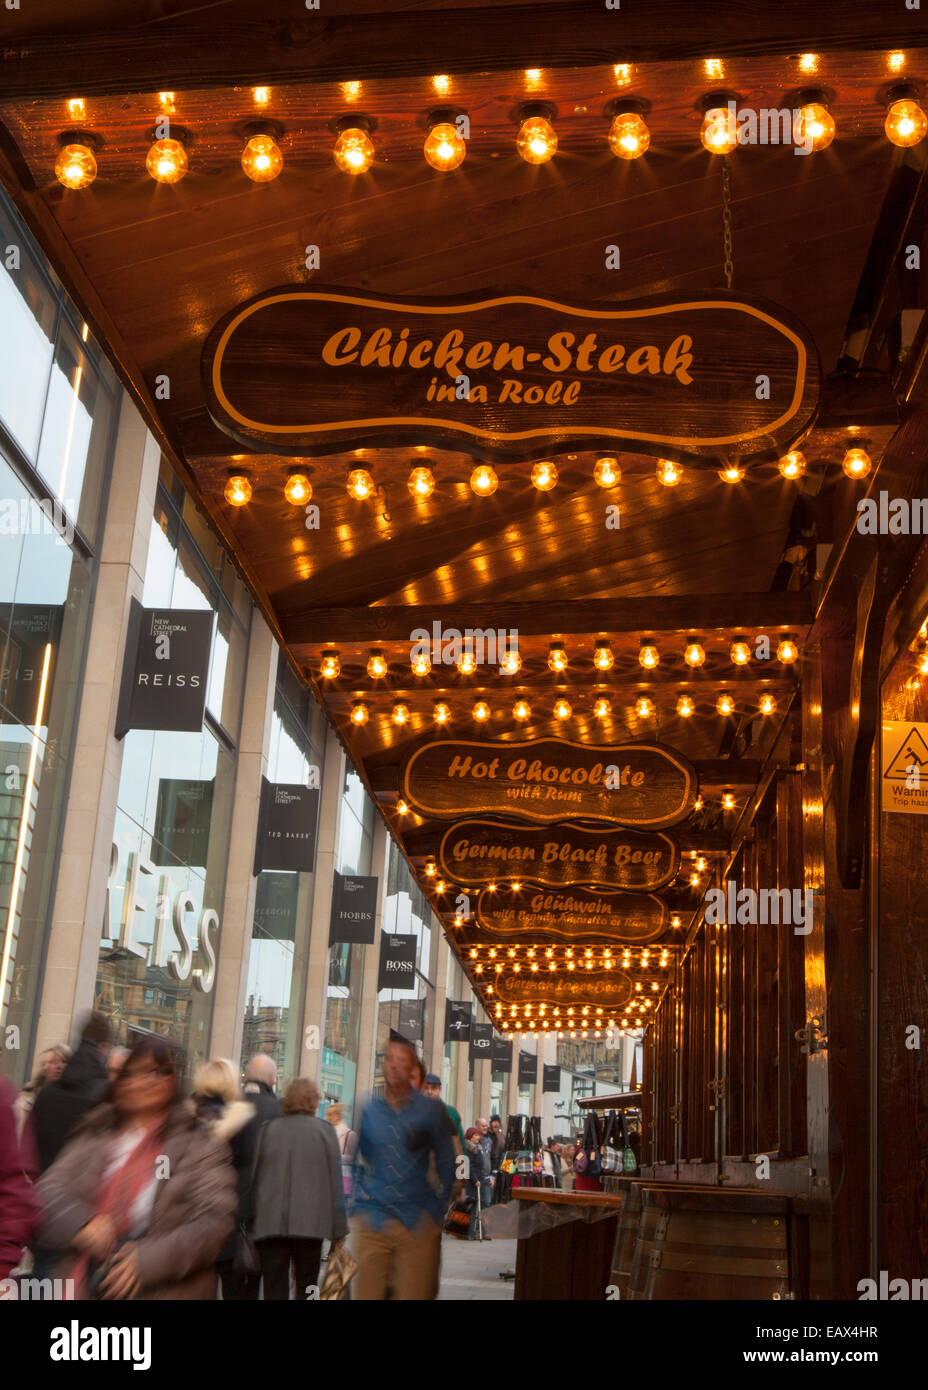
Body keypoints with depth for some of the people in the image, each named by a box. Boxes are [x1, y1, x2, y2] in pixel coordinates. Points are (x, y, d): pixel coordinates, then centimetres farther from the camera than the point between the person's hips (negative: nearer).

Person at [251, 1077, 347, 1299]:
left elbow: (253, 1178, 8)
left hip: (269, 1222, 1)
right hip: (311, 1222, -1)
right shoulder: (324, 1130, 1)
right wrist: (339, 1227, 7)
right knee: (306, 1286, 11)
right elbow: (335, 1182, 1)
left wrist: (250, 1222, 14)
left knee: (274, 1288, 3)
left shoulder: (268, 1129, 6)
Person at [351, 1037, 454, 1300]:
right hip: (372, 1219, 1)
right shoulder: (367, 1110, 6)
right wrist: (357, 1202, 8)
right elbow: (351, 1160, 16)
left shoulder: (429, 1109, 3)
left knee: (414, 1293, -1)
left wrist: (438, 1208, 4)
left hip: (417, 1223, -1)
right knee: (367, 1293, -3)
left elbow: (446, 1163, 9)